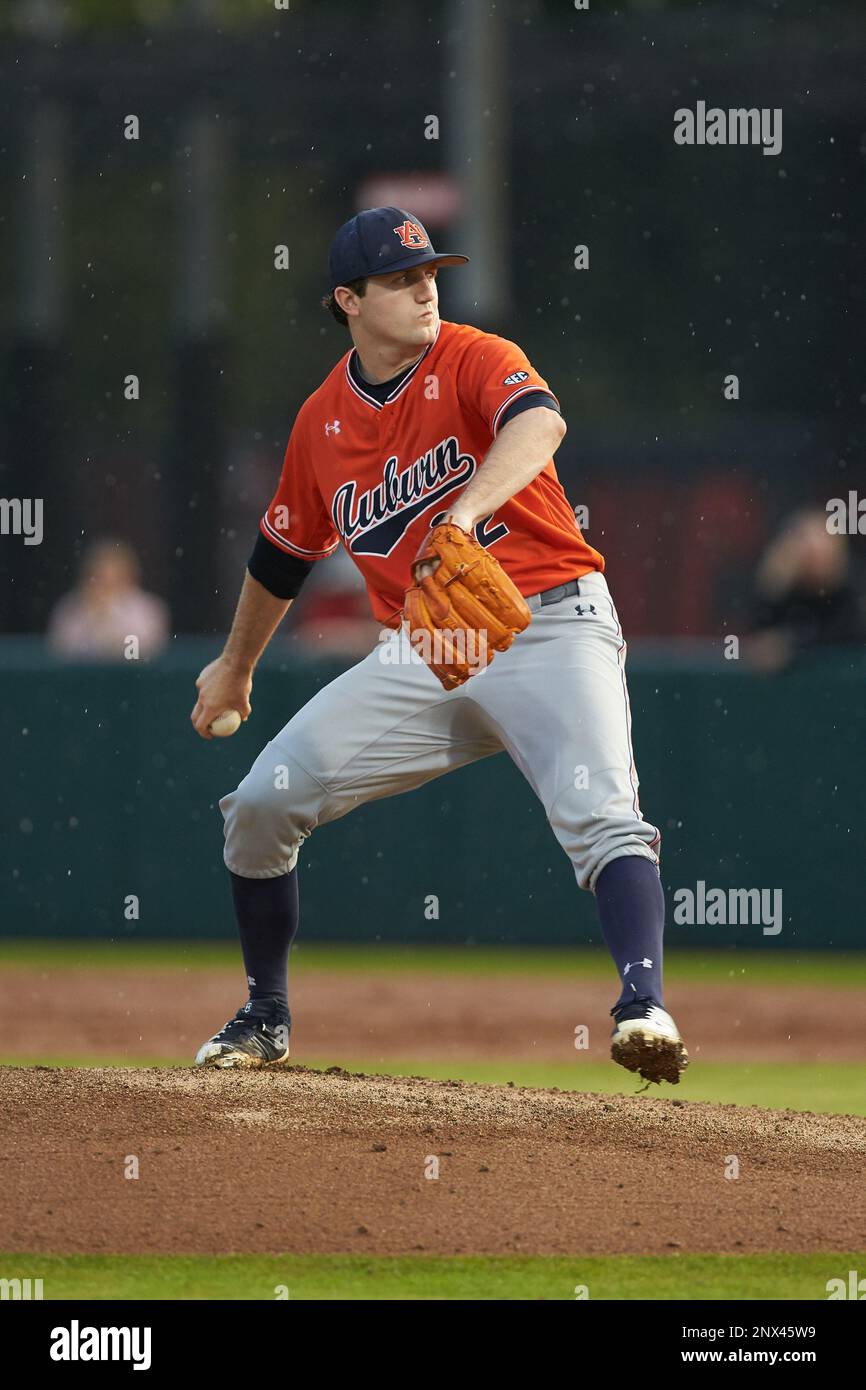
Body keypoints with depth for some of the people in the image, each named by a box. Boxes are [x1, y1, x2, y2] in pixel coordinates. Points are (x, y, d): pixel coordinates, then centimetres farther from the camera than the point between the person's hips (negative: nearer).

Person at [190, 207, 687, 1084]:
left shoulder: (473, 361, -8)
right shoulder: (322, 420, 9)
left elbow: (537, 420, -33)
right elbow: (284, 552, 25)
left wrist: (467, 511, -51)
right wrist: (235, 668, 37)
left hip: (547, 625, -5)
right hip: (420, 652, 5)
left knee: (601, 815, -27)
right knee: (262, 803, -1)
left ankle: (643, 1010, -38)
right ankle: (265, 1020, 17)